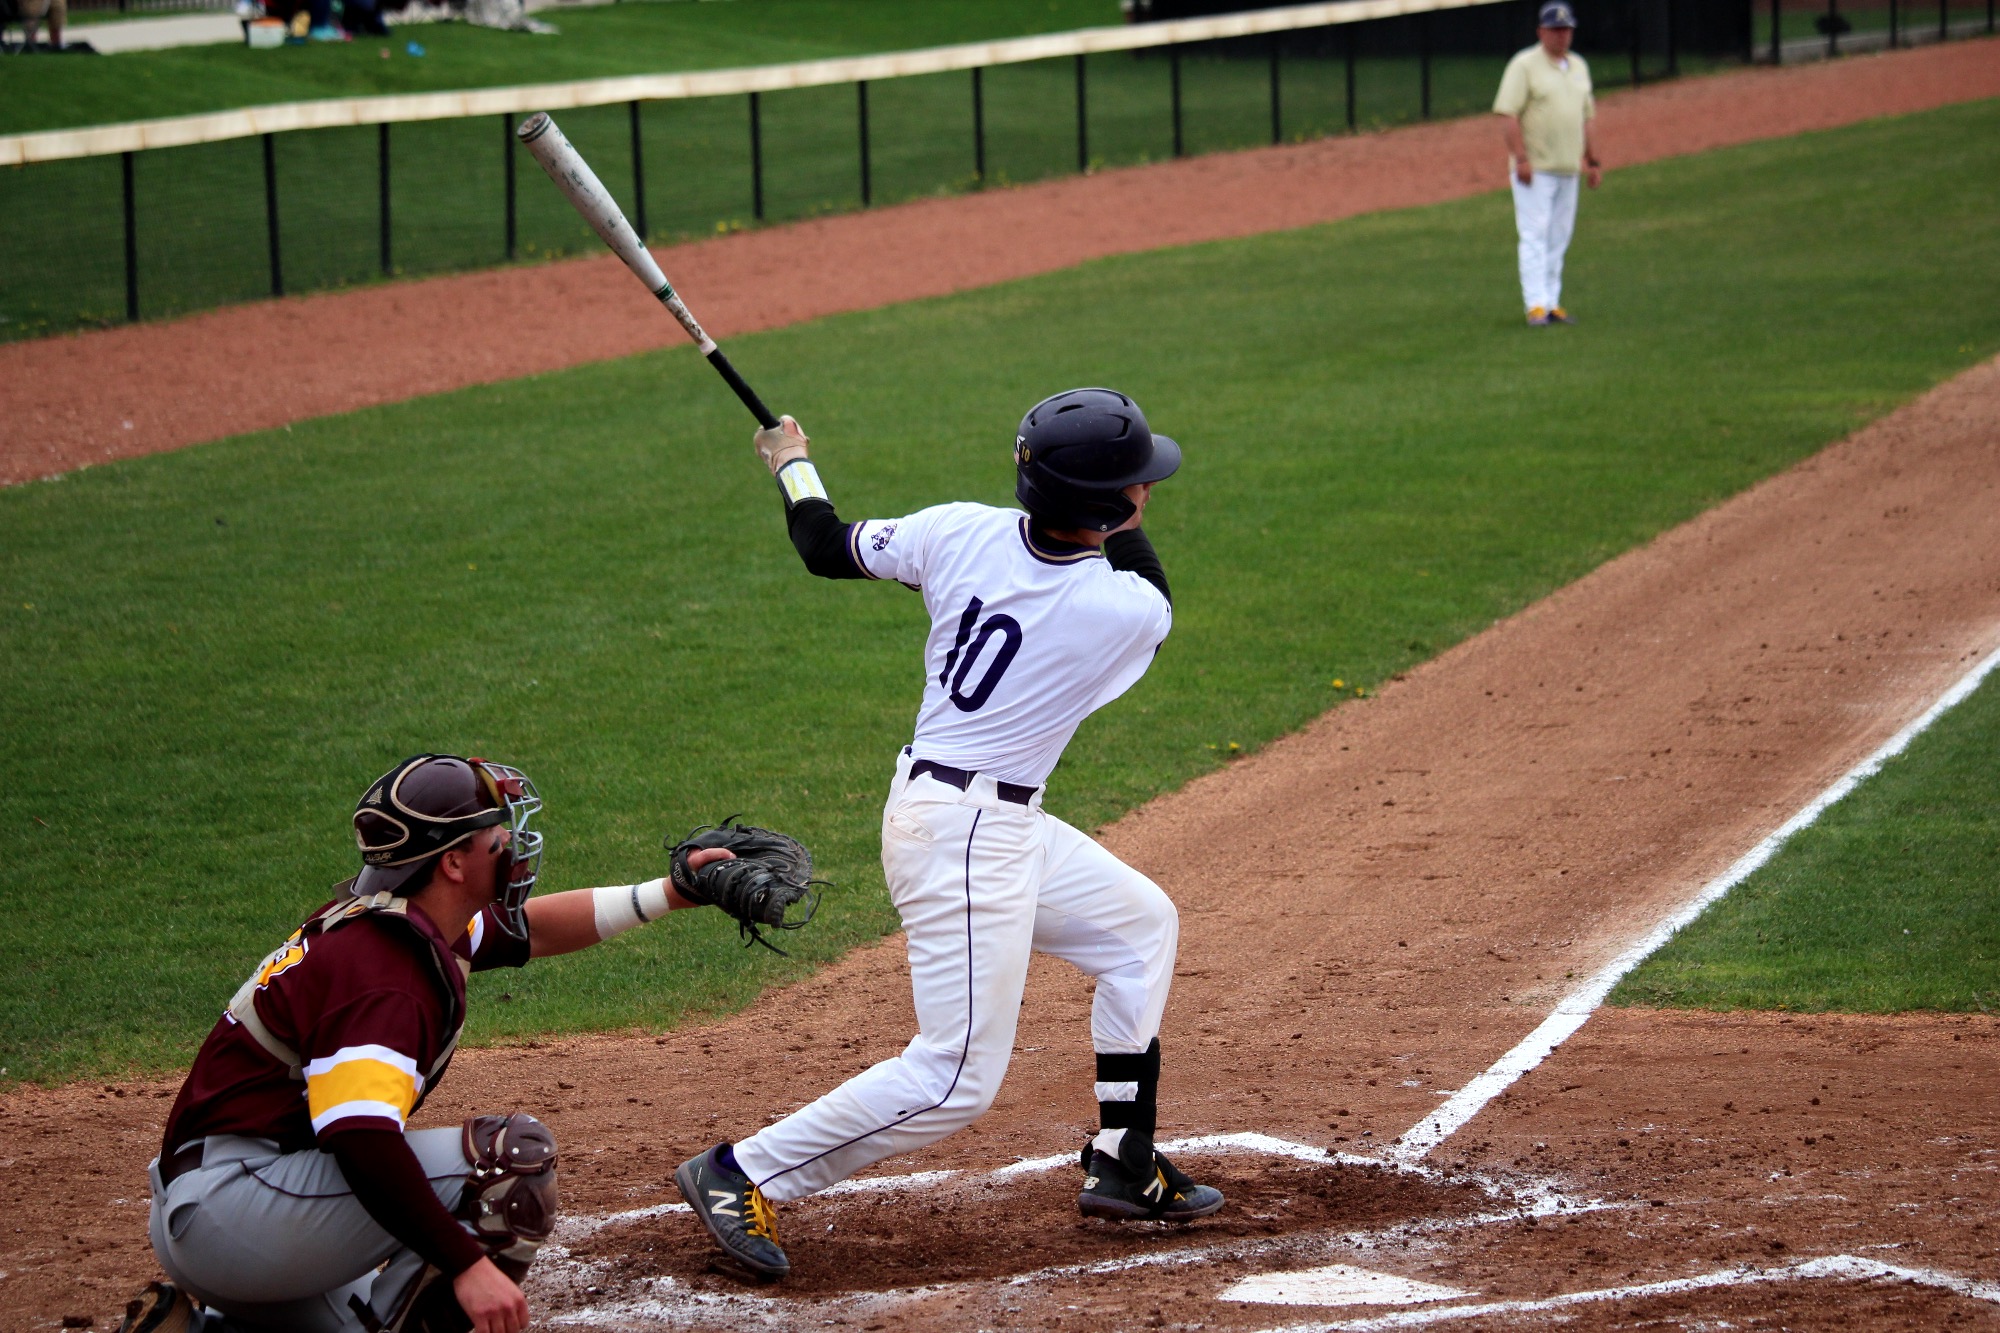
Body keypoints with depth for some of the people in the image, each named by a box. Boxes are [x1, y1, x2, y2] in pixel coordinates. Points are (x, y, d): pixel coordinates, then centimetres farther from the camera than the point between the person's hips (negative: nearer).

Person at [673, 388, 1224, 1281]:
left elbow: (828, 548, 8)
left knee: (1140, 925, 23)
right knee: (957, 1076, -7)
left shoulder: (962, 533, -7)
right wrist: (1119, 525, 12)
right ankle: (740, 1176, -3)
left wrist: (793, 466, 25)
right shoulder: (1126, 613, -20)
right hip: (965, 838, -9)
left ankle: (1121, 1168, 30)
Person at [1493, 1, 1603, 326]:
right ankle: (1536, 305, -14)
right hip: (1535, 169, -7)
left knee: (1558, 238, 9)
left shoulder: (1578, 67, 14)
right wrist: (1520, 158, -21)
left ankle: (1551, 303, 14)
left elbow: (1584, 115, 22)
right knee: (1534, 235, -10)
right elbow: (1507, 113, -14)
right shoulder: (1525, 65, -8)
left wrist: (1591, 160, 17)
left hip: (1568, 168, 7)